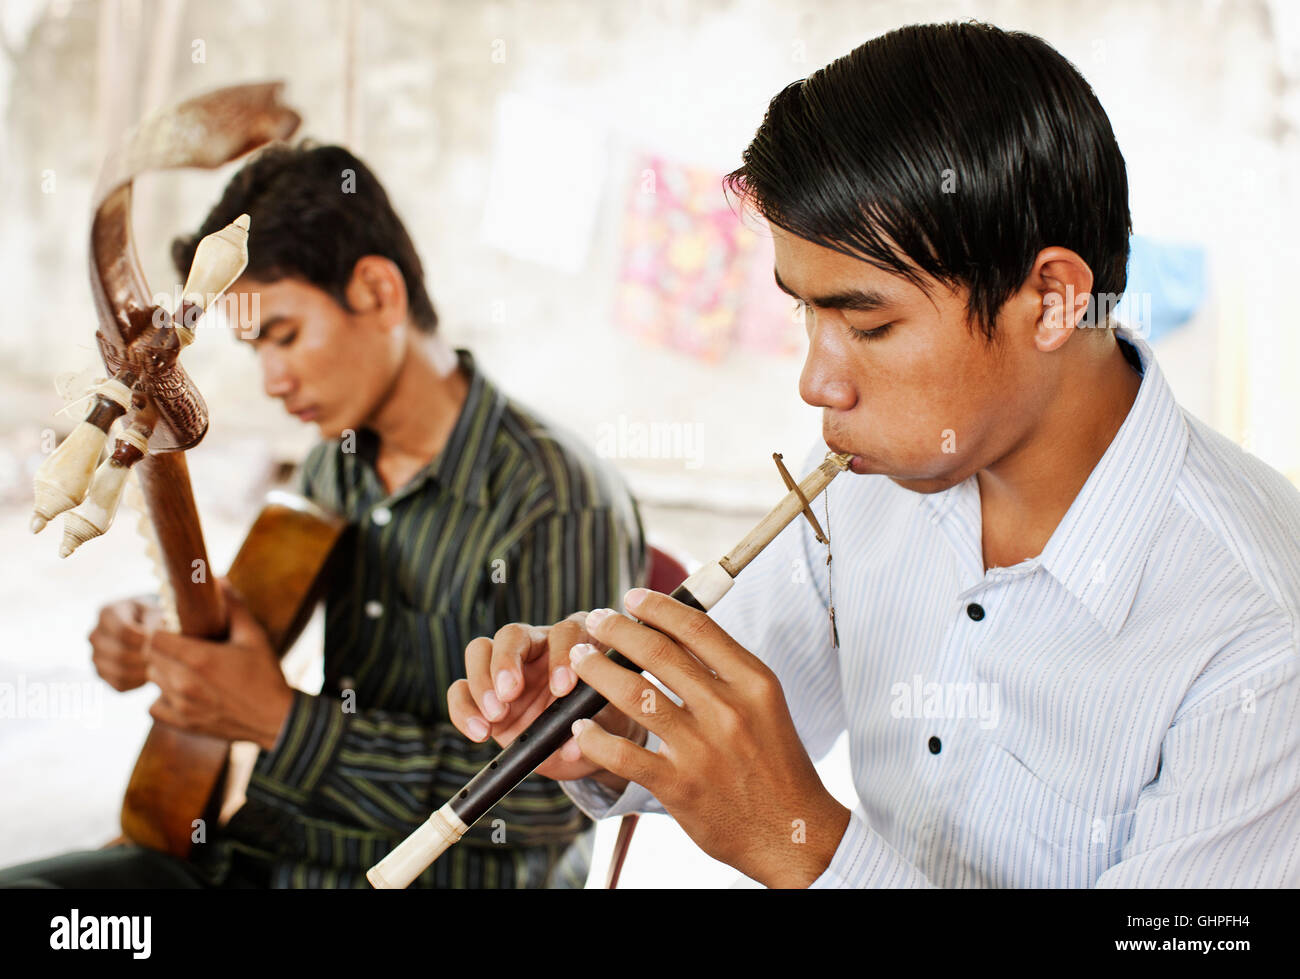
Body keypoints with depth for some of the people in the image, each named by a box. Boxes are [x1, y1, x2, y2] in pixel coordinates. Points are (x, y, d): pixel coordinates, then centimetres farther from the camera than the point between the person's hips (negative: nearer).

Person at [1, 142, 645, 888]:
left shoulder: (563, 506, -18)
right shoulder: (337, 468, 7)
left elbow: (548, 798, -21)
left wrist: (285, 722, -21)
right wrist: (162, 635, 1)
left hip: (432, 872, -7)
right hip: (268, 851, 7)